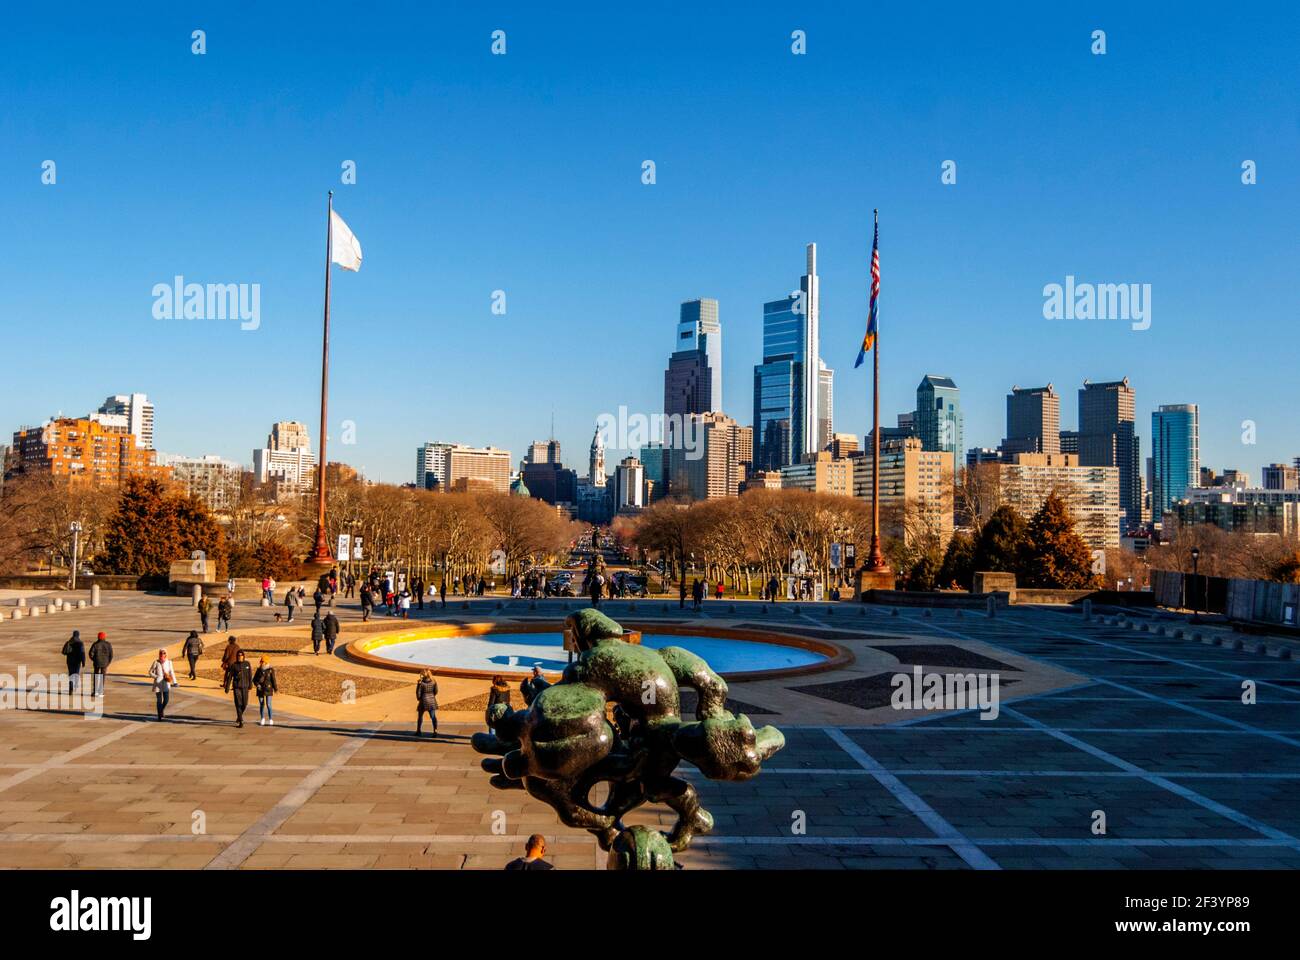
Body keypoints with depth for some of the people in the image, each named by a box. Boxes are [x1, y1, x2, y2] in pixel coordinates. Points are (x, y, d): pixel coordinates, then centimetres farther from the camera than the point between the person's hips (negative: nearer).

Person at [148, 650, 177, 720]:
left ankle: (162, 710, 28)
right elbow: (150, 672, 2)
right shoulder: (156, 662, -6)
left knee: (166, 699, -2)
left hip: (166, 683, 2)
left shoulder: (168, 662, -1)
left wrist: (174, 682, -9)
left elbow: (171, 673, 0)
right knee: (159, 700, -2)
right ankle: (160, 715, 11)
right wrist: (157, 677, -13)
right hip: (158, 683, -2)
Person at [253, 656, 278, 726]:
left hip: (268, 689, -3)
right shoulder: (259, 670, 3)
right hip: (260, 689, 4)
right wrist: (257, 684, -14)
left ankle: (271, 720, -4)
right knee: (261, 705, 8)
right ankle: (262, 719, 24)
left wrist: (275, 689, -2)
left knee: (268, 705, -9)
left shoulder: (271, 670, -6)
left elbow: (273, 680, -4)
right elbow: (254, 679, 5)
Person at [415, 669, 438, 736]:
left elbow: (418, 692, -8)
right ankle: (435, 731, -15)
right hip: (432, 700, 3)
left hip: (424, 700, -3)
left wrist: (418, 699, 11)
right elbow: (436, 691, 6)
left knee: (420, 715, 18)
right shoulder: (434, 681, -2)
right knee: (433, 716, 0)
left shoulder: (421, 683, -14)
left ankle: (418, 731, 27)